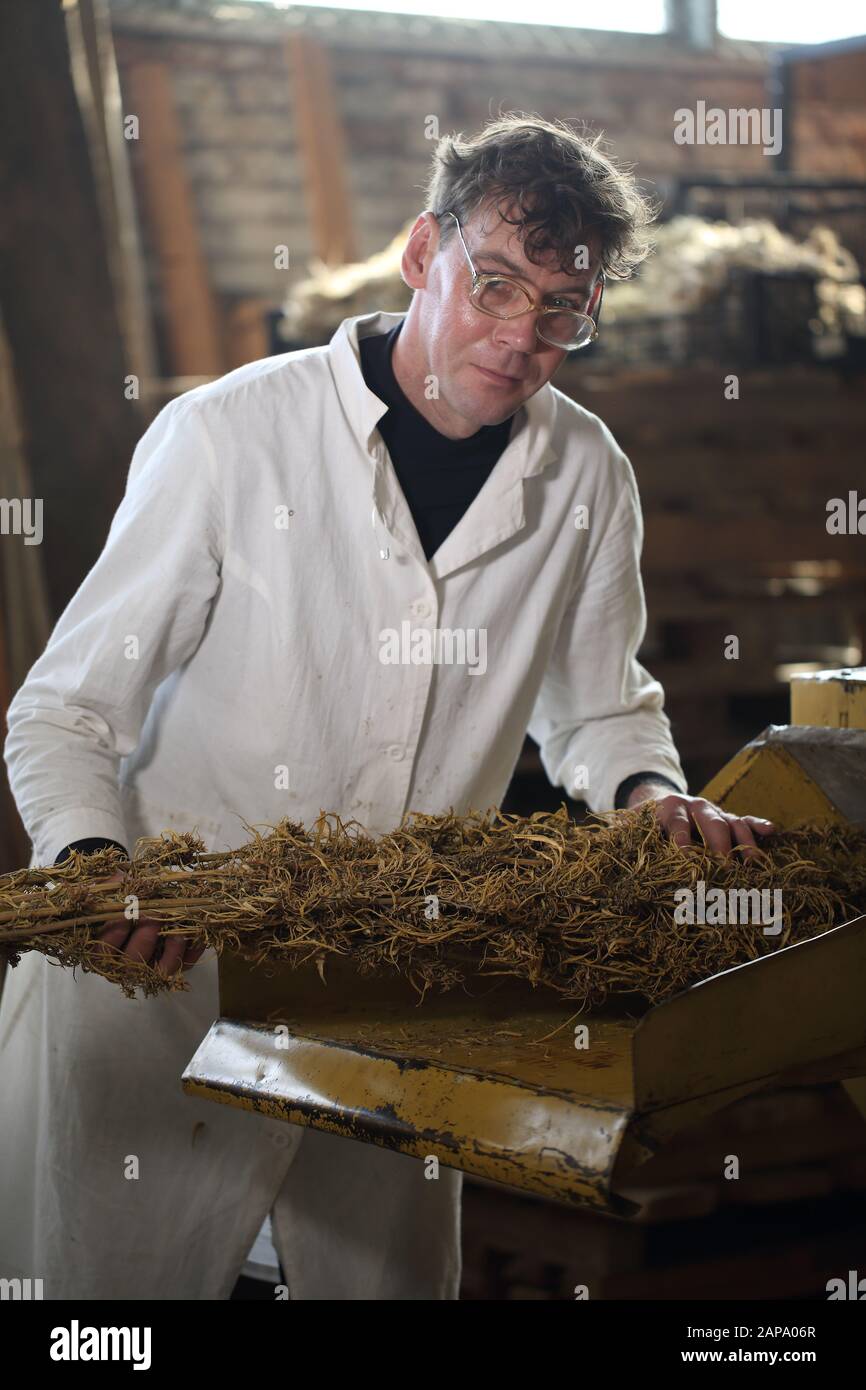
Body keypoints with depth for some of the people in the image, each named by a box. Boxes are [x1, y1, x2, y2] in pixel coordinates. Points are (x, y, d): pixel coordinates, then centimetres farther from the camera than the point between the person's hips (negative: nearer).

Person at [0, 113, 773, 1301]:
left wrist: (652, 796, -6)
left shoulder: (587, 478, -1)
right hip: (170, 971, -3)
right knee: (112, 1284, 5)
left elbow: (596, 711, 16)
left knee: (393, 1279, 13)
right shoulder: (228, 435, -13)